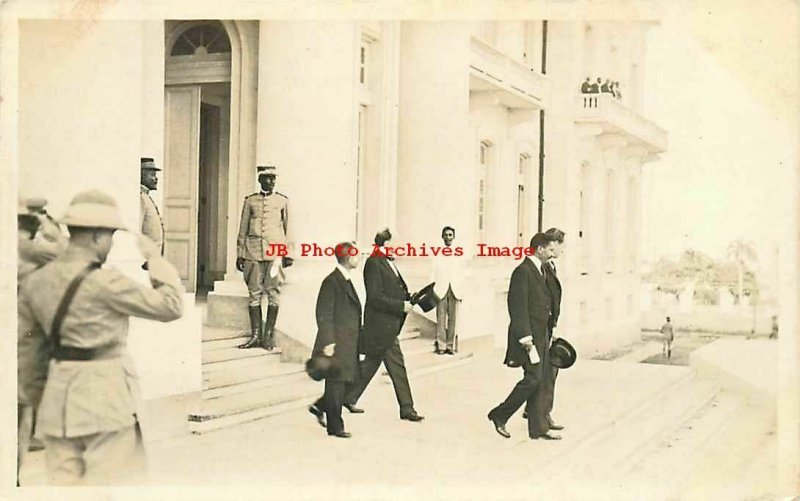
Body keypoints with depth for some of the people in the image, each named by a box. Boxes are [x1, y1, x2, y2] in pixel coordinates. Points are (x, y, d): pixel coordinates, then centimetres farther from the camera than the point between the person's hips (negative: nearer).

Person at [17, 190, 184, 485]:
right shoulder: (104, 282, -15)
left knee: (64, 481, 12)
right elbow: (171, 306, -10)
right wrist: (155, 258, 0)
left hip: (58, 396, 7)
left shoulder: (36, 281, 6)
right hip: (105, 393, -7)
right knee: (111, 481, 2)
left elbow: (27, 347, 12)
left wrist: (37, 399, 22)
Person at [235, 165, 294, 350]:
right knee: (254, 293, 2)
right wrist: (239, 254, 8)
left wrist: (288, 254, 4)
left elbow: (287, 229, 9)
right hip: (253, 251, 1)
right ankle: (255, 335, 8)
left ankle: (269, 335, 5)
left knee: (273, 293, -2)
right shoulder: (250, 201, 10)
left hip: (275, 251, -1)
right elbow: (243, 229, 12)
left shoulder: (283, 201, 8)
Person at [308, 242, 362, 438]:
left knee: (346, 382, 12)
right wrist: (328, 342, -20)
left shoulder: (346, 281, 15)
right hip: (337, 344, -9)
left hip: (349, 344, 9)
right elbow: (324, 315, -17)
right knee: (336, 384, 0)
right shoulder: (331, 282, -13)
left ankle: (319, 407, 27)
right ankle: (335, 426, 11)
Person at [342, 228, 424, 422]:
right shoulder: (374, 263, -16)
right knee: (397, 366, -2)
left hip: (387, 324, 10)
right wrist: (401, 306, -19)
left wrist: (408, 297, 4)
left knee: (371, 363, 16)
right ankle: (406, 409, 7)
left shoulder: (388, 262, 13)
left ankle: (349, 397, 26)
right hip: (381, 324, -10)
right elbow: (375, 297, -20)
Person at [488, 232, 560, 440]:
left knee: (543, 380, 8)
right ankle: (499, 416, 5)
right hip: (530, 336, -9)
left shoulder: (542, 271, 16)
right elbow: (518, 307, -18)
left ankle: (539, 428, 14)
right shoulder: (523, 271, -13)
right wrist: (525, 337, -21)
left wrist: (549, 333, 15)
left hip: (542, 335, 9)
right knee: (533, 378, -10)